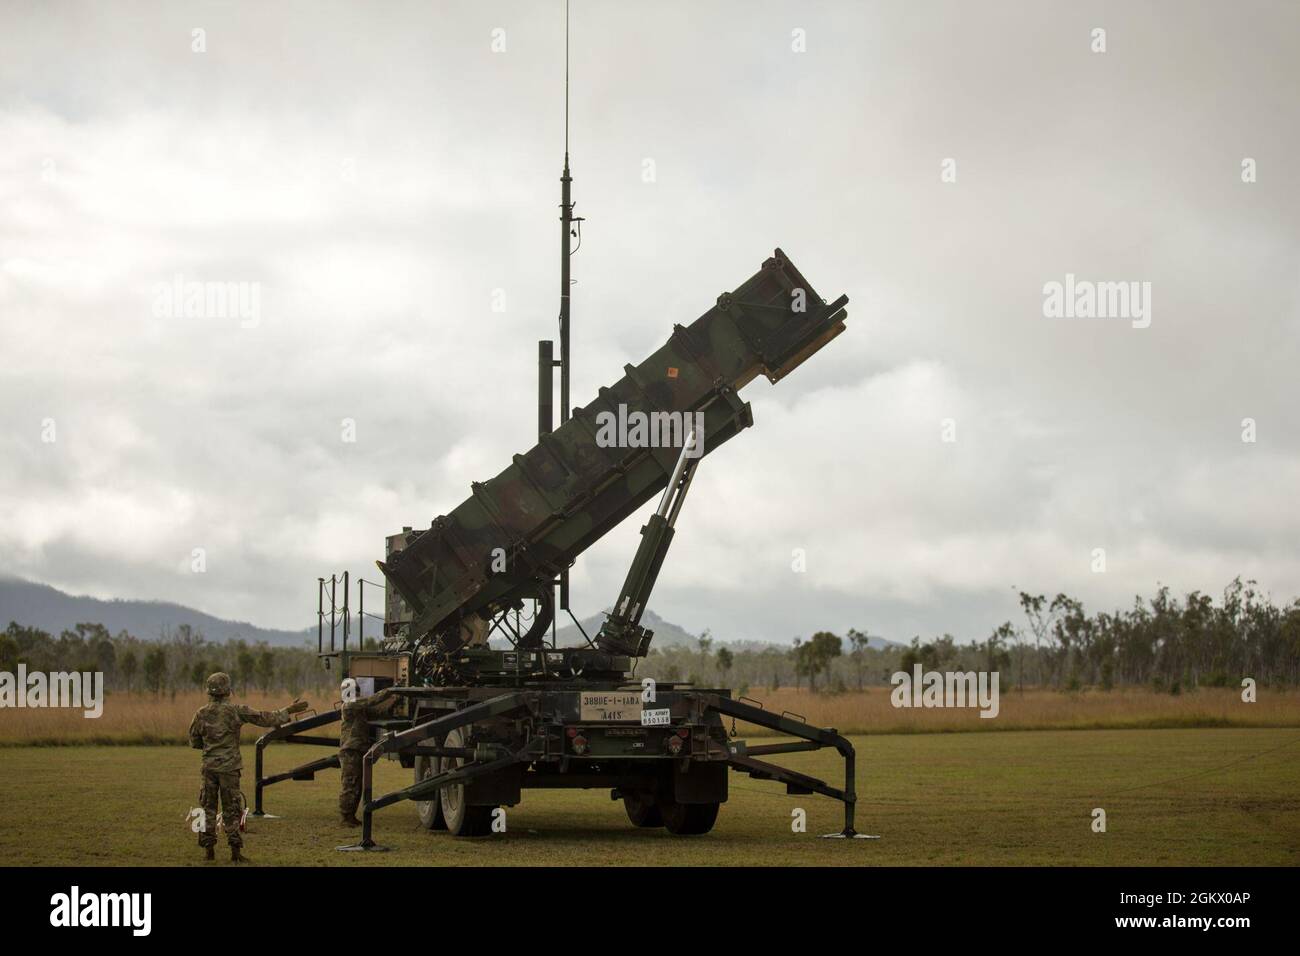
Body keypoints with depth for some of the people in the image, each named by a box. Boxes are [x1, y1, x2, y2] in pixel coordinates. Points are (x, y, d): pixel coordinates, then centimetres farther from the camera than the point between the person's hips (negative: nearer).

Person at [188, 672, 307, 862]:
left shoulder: (201, 713, 0)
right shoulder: (235, 711, -9)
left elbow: (194, 742, 9)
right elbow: (264, 718, -6)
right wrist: (289, 711, 2)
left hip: (209, 767, 3)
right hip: (229, 767, -3)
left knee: (208, 808, 12)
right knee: (231, 810, 2)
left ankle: (209, 849, 11)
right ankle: (235, 851, 1)